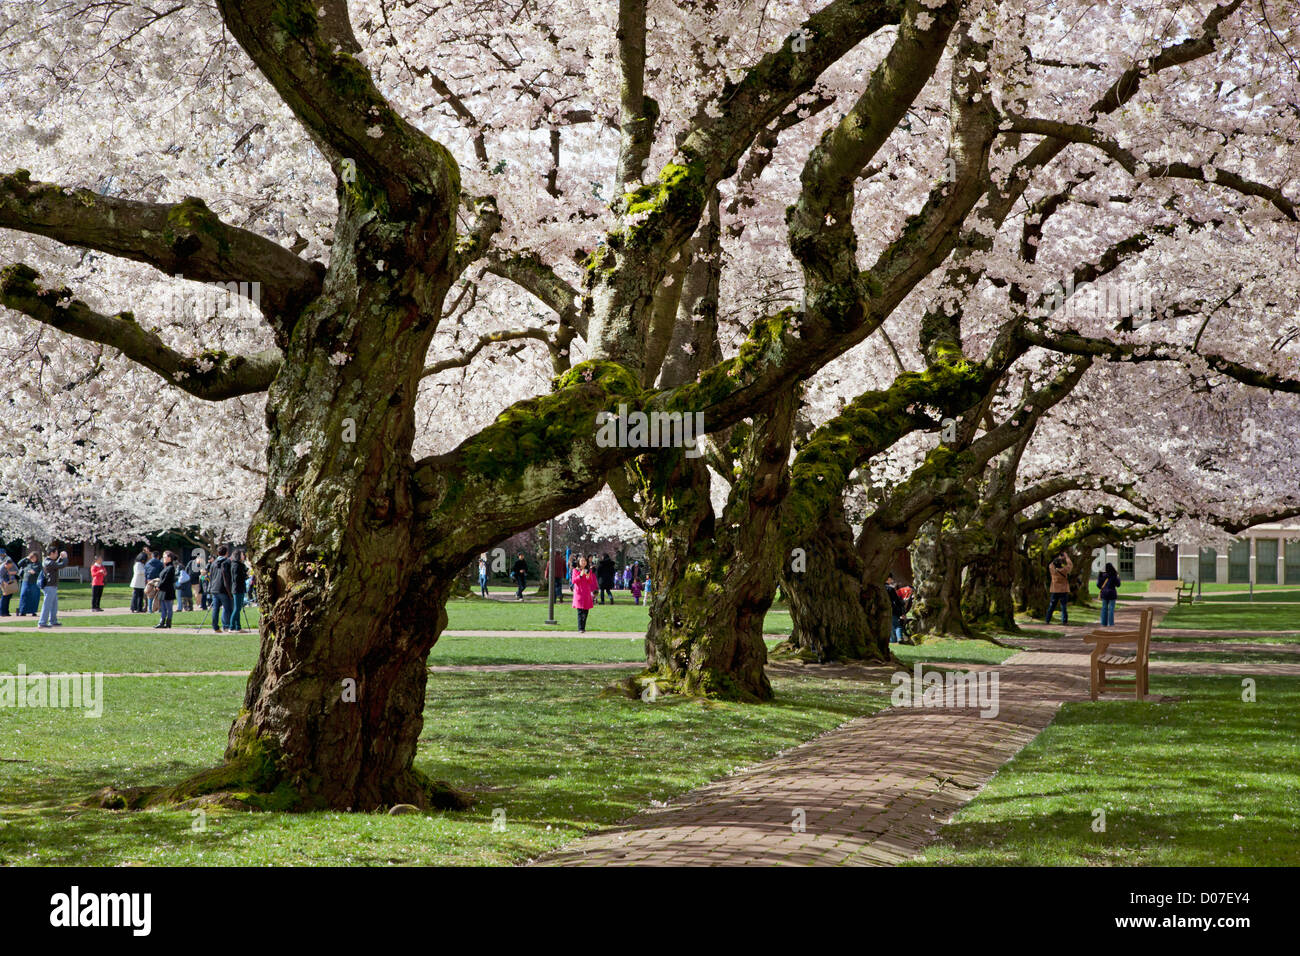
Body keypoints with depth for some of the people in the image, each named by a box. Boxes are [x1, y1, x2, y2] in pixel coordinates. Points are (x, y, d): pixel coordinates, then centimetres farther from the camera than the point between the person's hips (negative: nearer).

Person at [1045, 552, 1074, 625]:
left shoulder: (1052, 570, -6)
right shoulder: (1064, 570, -13)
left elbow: (1051, 564, 16)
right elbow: (1070, 565, 4)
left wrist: (1060, 558, 19)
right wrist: (1067, 557, 14)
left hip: (1054, 591, 3)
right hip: (1063, 591, -3)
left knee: (1051, 606, 10)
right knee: (1063, 606, -1)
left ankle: (1048, 620, 12)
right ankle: (1064, 621, -6)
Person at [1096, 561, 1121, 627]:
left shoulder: (1102, 575, -3)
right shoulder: (1114, 576, -11)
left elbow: (1098, 585, -1)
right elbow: (1118, 585, -3)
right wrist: (1118, 577, 11)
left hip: (1104, 593, 3)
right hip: (1112, 593, -3)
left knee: (1104, 608, 8)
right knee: (1111, 609, 1)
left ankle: (1104, 623, 8)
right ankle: (1110, 623, 0)